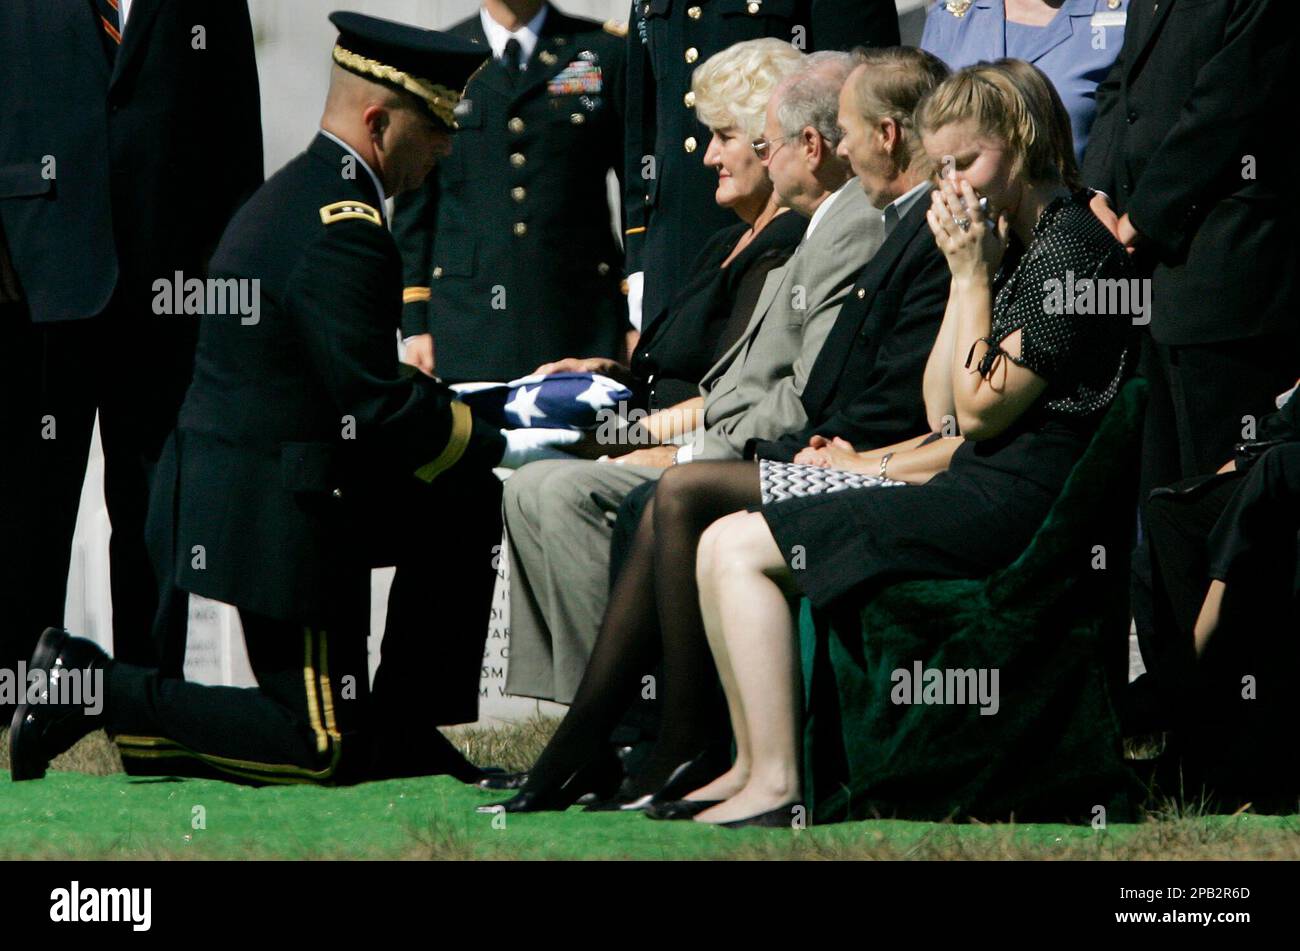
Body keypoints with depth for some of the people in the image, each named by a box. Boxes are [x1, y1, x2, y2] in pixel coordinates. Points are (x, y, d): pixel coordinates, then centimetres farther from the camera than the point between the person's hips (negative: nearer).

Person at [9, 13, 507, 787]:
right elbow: (374, 409, -22)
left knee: (466, 508, 19)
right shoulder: (342, 226, -20)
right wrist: (498, 445, -10)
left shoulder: (300, 193, 13)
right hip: (279, 512, -10)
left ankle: (401, 729, 19)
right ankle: (95, 689, -6)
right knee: (321, 752, -5)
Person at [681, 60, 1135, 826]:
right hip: (984, 485, 10)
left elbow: (982, 409, -15)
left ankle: (776, 784, -16)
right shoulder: (1011, 245, 18)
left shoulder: (1071, 244, -12)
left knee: (737, 549, -12)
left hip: (1019, 498, -10)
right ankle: (754, 766, 9)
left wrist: (973, 274, -10)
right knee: (728, 542, 12)